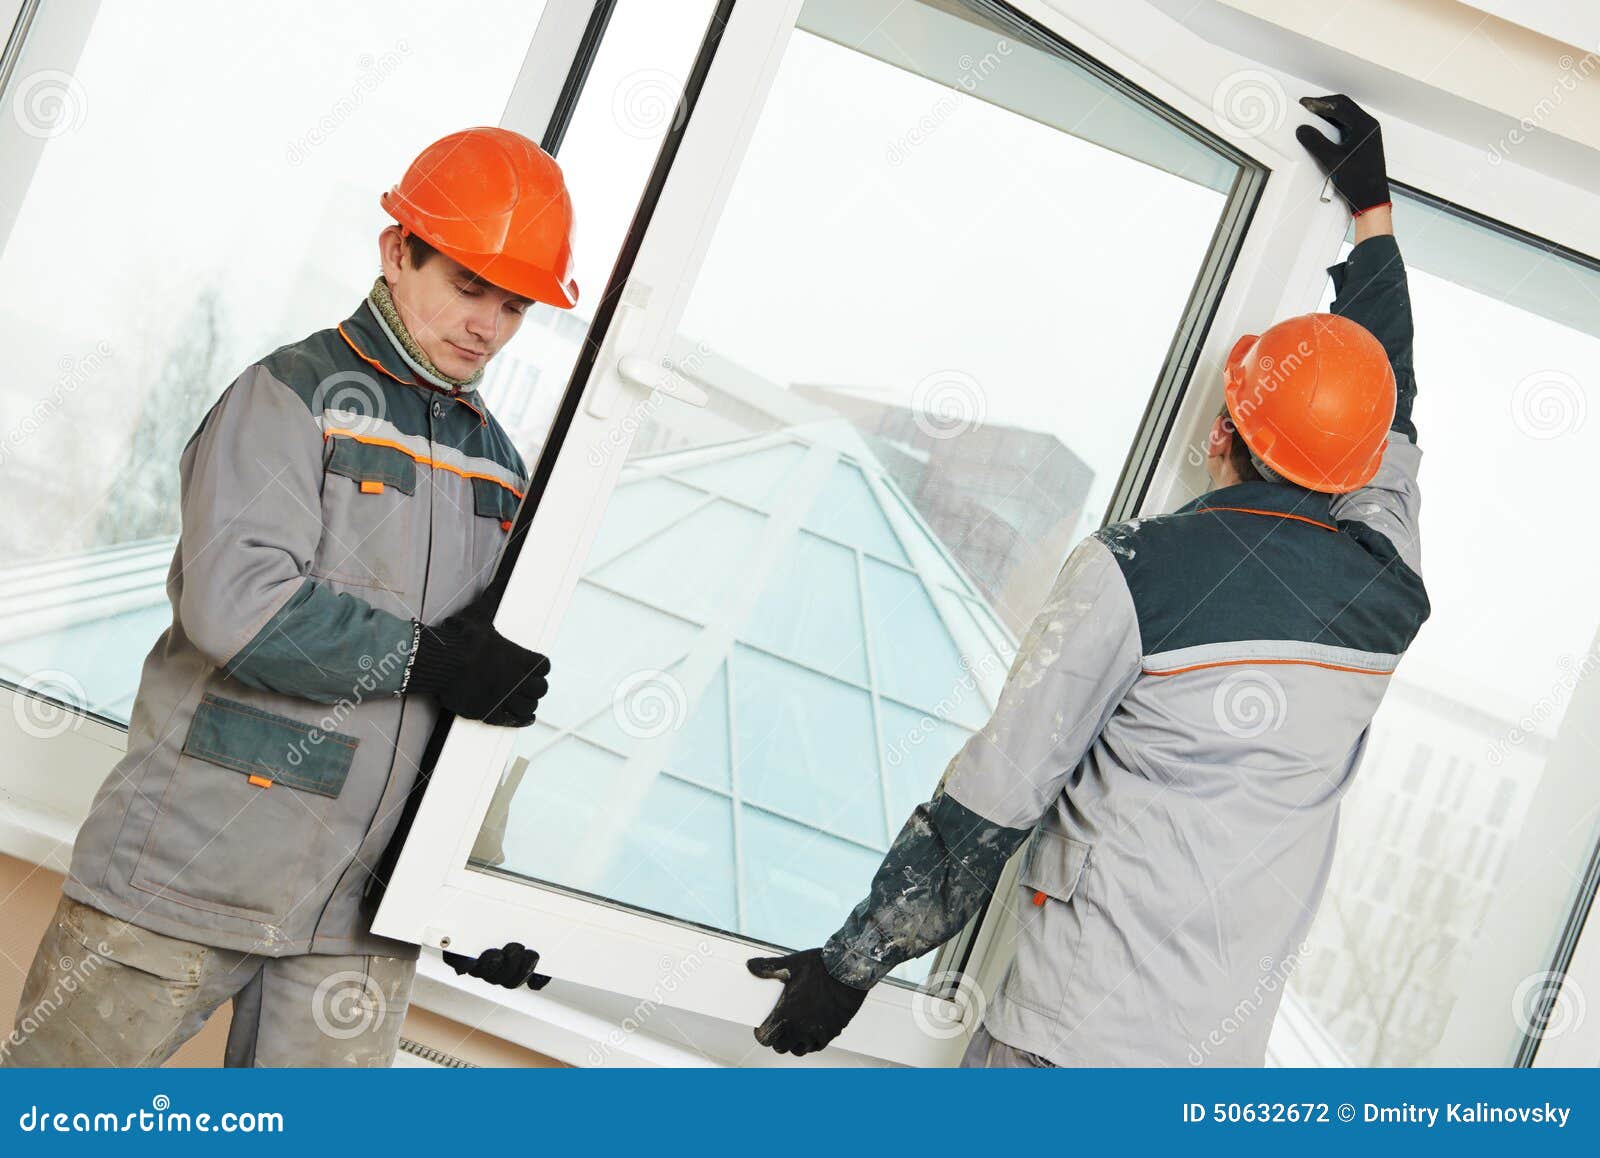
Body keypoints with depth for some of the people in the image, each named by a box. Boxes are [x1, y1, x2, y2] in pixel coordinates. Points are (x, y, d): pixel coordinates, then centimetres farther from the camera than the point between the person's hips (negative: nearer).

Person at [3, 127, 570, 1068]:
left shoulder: (501, 468, 14)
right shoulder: (295, 396, -6)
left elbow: (494, 696, 18)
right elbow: (238, 602, -22)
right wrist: (428, 658, -14)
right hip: (190, 877, -5)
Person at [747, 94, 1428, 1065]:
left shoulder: (1137, 574, -12)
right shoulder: (1388, 586, 3)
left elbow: (993, 801, -10)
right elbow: (1389, 394, 23)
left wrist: (852, 960, 0)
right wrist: (1374, 203, 36)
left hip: (1076, 1036, -5)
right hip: (1229, 1057, 6)